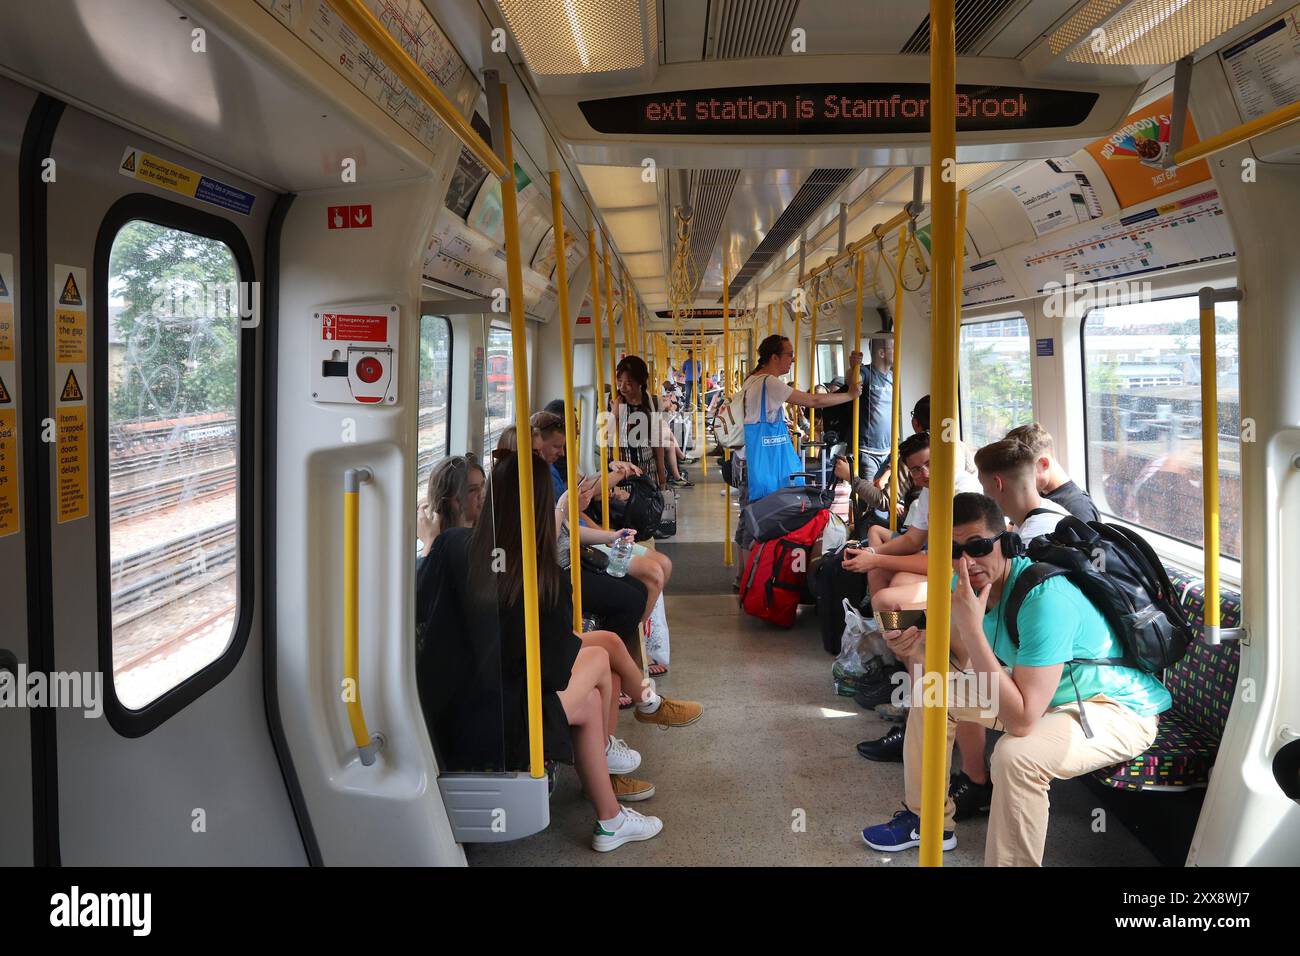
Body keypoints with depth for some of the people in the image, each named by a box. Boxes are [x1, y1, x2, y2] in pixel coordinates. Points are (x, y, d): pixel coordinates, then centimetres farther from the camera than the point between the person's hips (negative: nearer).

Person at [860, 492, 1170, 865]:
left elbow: (1020, 721, -39)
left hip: (1119, 706, -8)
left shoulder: (1045, 597, -35)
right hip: (1043, 691, 9)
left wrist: (971, 628, -40)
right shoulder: (967, 583, -11)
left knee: (1016, 754, -36)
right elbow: (961, 662, 2)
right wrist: (922, 649, -21)